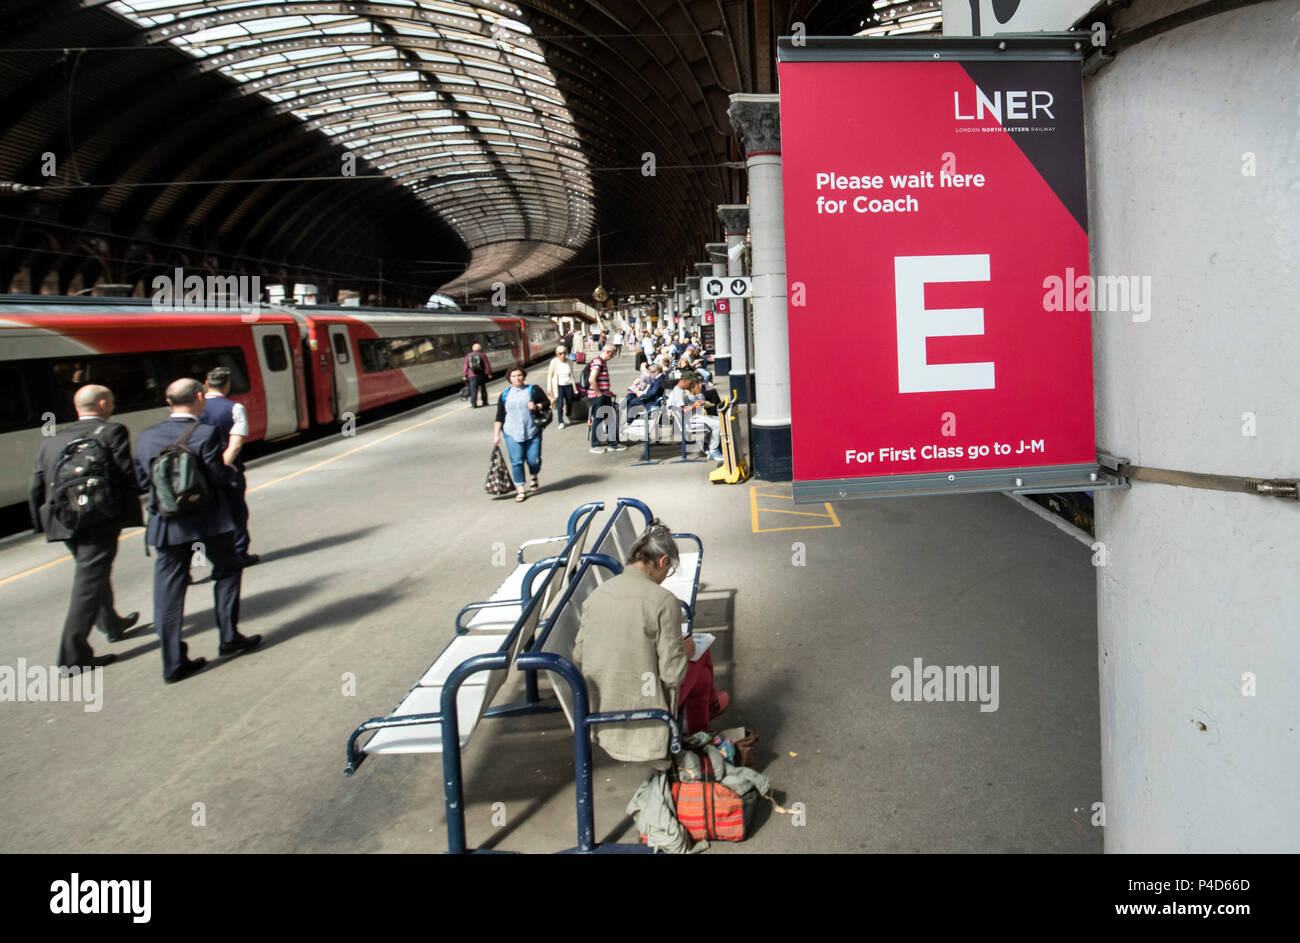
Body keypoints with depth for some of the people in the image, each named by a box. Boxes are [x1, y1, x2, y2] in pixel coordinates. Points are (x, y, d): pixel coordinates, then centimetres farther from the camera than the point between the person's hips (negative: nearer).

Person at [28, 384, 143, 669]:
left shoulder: (51, 440, 14)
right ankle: (74, 654, -5)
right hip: (101, 518, -7)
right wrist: (133, 509, 4)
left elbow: (36, 490, 13)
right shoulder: (113, 432, -3)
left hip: (65, 524, 7)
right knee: (89, 582, -4)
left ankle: (112, 624, 43)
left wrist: (43, 525, 20)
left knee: (93, 573, 25)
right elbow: (128, 475, -10)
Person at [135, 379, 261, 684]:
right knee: (227, 572, 18)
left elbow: (142, 479, 5)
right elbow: (218, 476, -15)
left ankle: (174, 662, 8)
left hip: (166, 525, 4)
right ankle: (229, 638, 19)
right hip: (208, 520, -4)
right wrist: (233, 472, 5)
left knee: (168, 590, 7)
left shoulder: (147, 437, 2)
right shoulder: (205, 433, -13)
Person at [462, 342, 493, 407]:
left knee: (473, 390, -3)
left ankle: (474, 403, -13)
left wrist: (464, 375, 7)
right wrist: (489, 373, 3)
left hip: (472, 375, 0)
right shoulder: (482, 355, 1)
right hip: (481, 375, 0)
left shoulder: (468, 356, 5)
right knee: (483, 388, 16)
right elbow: (487, 365, -2)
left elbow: (465, 366, 4)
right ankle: (485, 402, 21)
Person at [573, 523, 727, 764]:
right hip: (642, 706, -6)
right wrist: (686, 652, 4)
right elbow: (672, 674, -19)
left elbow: (578, 658, 4)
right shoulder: (662, 600, -20)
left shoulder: (597, 594, -3)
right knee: (700, 656, 23)